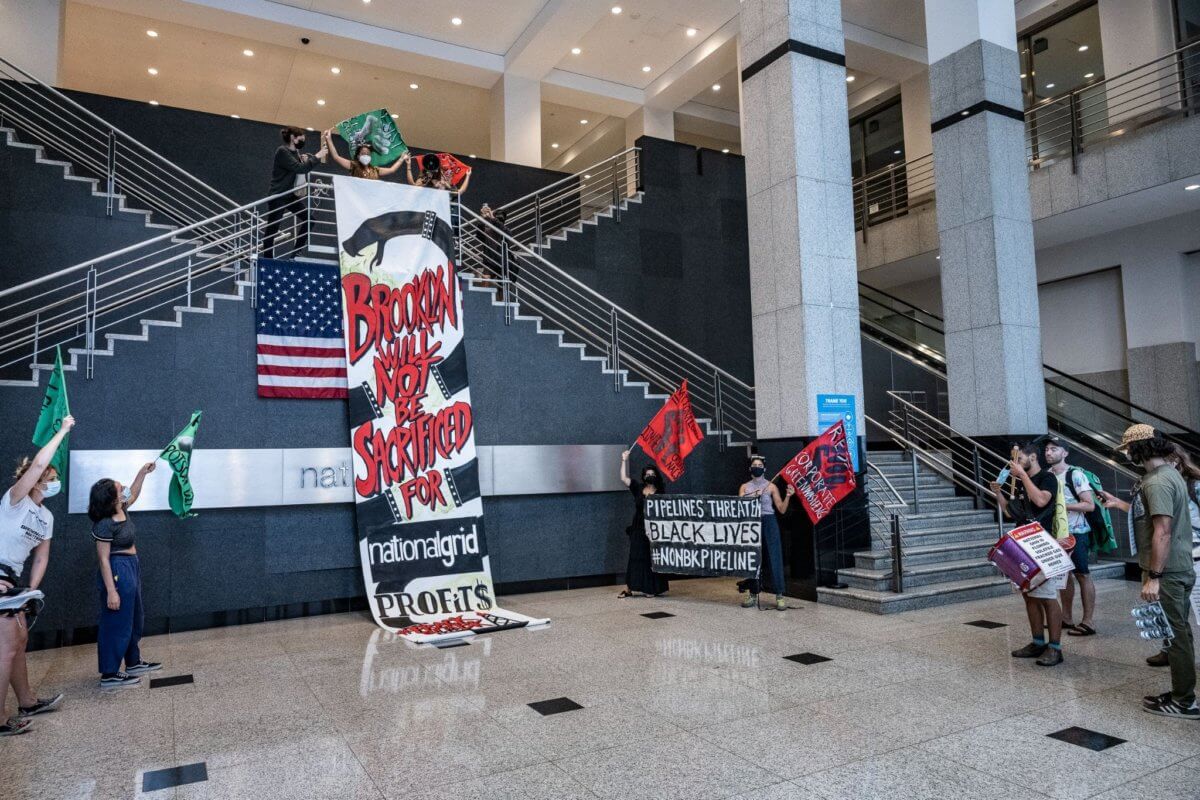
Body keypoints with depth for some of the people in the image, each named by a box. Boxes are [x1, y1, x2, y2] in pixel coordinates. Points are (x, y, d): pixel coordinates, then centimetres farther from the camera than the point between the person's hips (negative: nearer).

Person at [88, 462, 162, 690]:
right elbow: (104, 560, -20)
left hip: (131, 569, 10)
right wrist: (111, 591, -21)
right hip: (118, 572, -10)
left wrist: (142, 472, 19)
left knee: (134, 619, 20)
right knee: (116, 623, -1)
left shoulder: (122, 510, 2)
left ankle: (133, 662, 34)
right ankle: (109, 675, 9)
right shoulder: (105, 525, -22)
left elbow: (133, 495, 27)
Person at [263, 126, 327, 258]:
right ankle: (268, 259, 5)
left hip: (291, 195, 8)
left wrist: (305, 160, -5)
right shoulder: (282, 151, -16)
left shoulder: (295, 152, 10)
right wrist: (317, 157, -20)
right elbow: (299, 168, -25)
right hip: (277, 197, -8)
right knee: (271, 229, -2)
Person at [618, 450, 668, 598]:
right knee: (636, 557, 4)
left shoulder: (659, 493, -1)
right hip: (638, 529, 2)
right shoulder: (638, 487, 6)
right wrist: (624, 460, -3)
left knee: (652, 558, 2)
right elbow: (624, 478, -1)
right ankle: (631, 588, 6)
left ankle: (652, 589, 10)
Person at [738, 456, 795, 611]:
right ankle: (753, 595, 16)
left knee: (774, 559, -5)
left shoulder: (771, 486, 3)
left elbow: (782, 509, 1)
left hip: (769, 523, -2)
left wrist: (788, 496, -15)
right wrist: (754, 496, -16)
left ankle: (779, 596, -2)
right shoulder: (744, 487, 9)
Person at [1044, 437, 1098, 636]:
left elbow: (1090, 505, -17)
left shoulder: (1075, 474, -13)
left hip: (1075, 533, -7)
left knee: (1082, 575, -1)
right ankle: (1066, 618, 22)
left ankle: (1088, 622, 4)